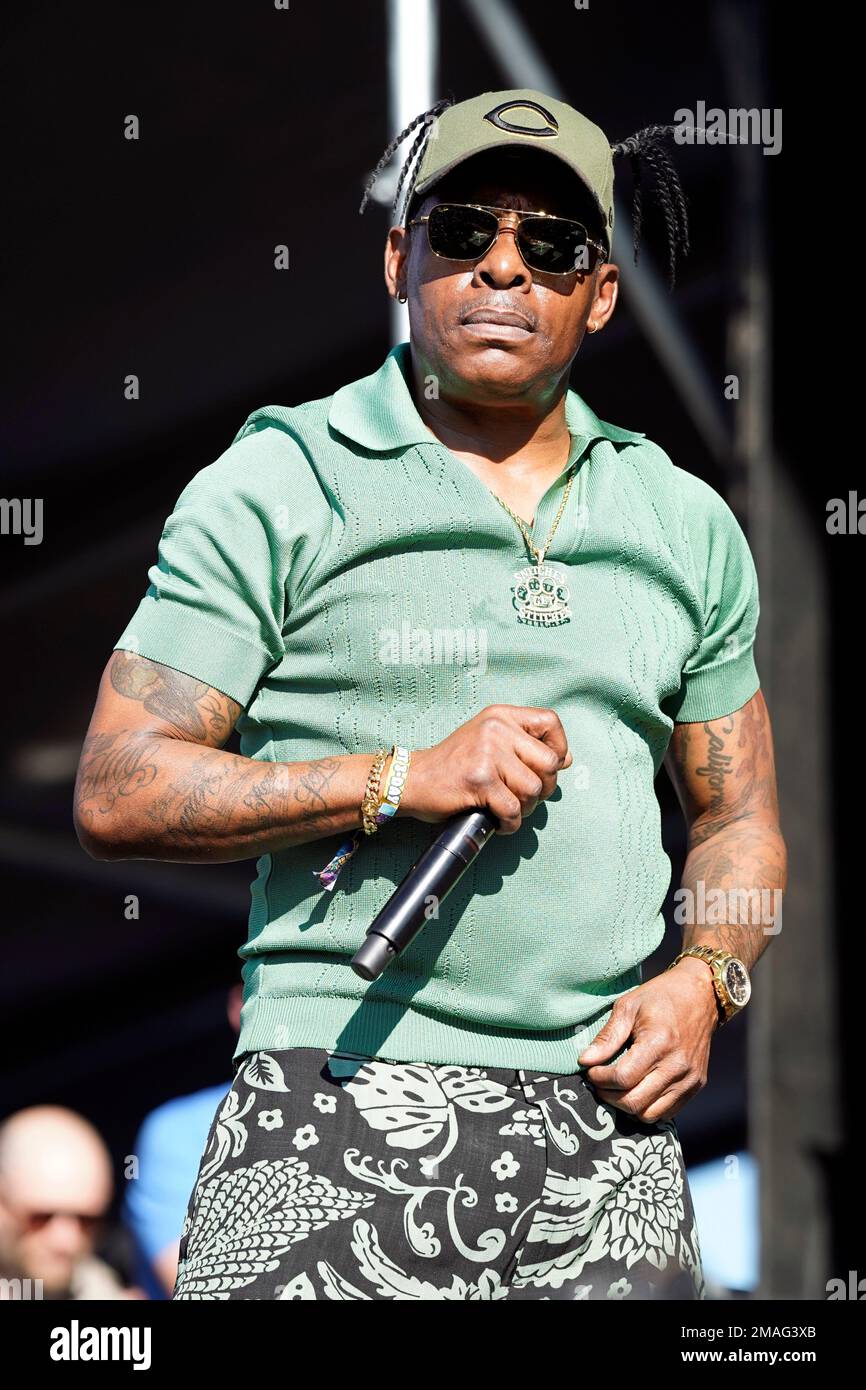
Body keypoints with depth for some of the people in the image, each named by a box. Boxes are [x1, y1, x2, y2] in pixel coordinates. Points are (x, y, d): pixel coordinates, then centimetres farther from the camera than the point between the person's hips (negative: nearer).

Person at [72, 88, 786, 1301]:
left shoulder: (687, 525, 16)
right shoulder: (277, 487, 2)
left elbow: (739, 819, 23)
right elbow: (117, 793, -4)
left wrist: (701, 979, 3)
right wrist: (404, 780, -12)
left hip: (608, 1126, 4)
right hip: (346, 1097, -4)